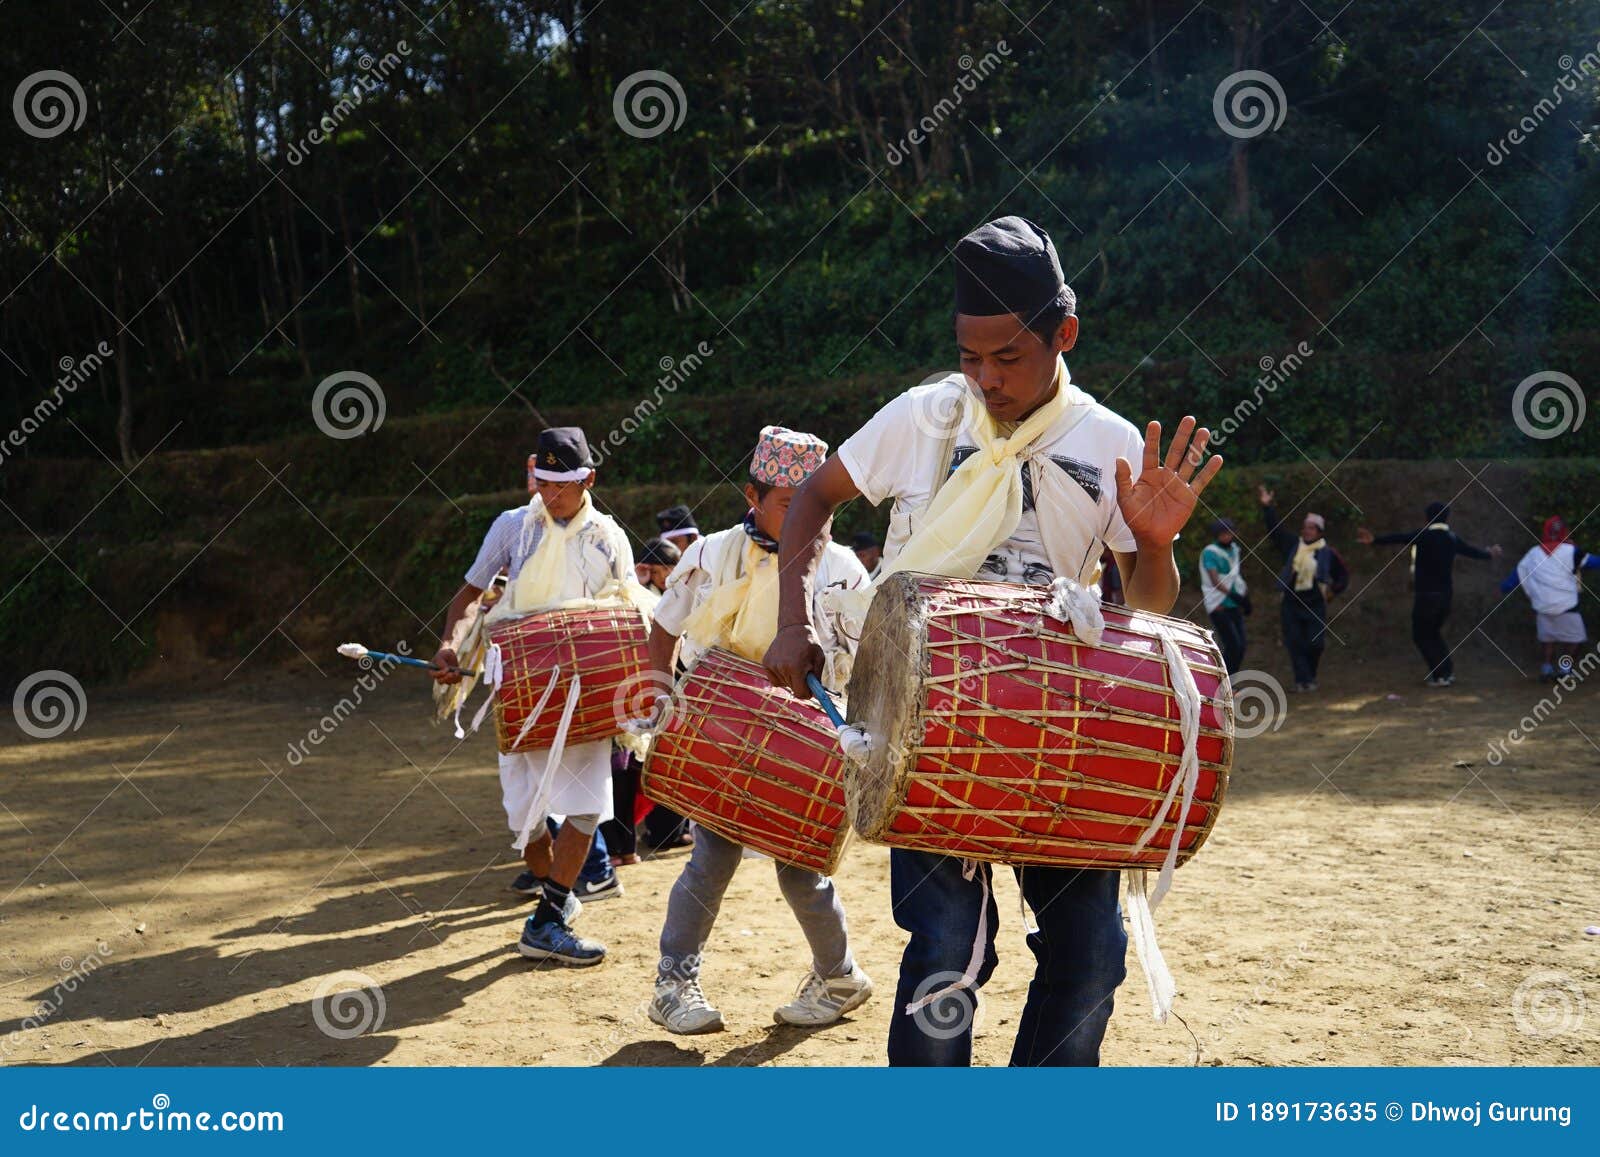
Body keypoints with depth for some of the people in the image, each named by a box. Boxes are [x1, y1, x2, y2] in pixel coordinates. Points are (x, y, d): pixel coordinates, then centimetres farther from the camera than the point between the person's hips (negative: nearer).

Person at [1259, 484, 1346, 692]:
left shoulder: (1327, 553, -1)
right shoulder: (1293, 545, 4)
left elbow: (1343, 575, 11)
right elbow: (1275, 528, 0)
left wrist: (1333, 591, 0)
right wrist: (1267, 507, -8)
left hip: (1315, 604, -2)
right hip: (1292, 603, 2)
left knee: (1315, 644, -3)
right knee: (1295, 644, -2)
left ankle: (1310, 677, 18)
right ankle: (1302, 679, 1)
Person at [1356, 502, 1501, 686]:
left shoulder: (1424, 536, -10)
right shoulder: (1452, 538, 8)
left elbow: (1400, 538, -26)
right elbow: (1471, 550, 24)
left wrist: (1375, 540, -39)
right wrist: (1490, 553, 45)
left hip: (1425, 595, -6)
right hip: (1445, 594, 6)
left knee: (1421, 636, 4)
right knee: (1434, 633, 22)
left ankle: (1440, 674, -3)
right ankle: (1447, 670, 16)